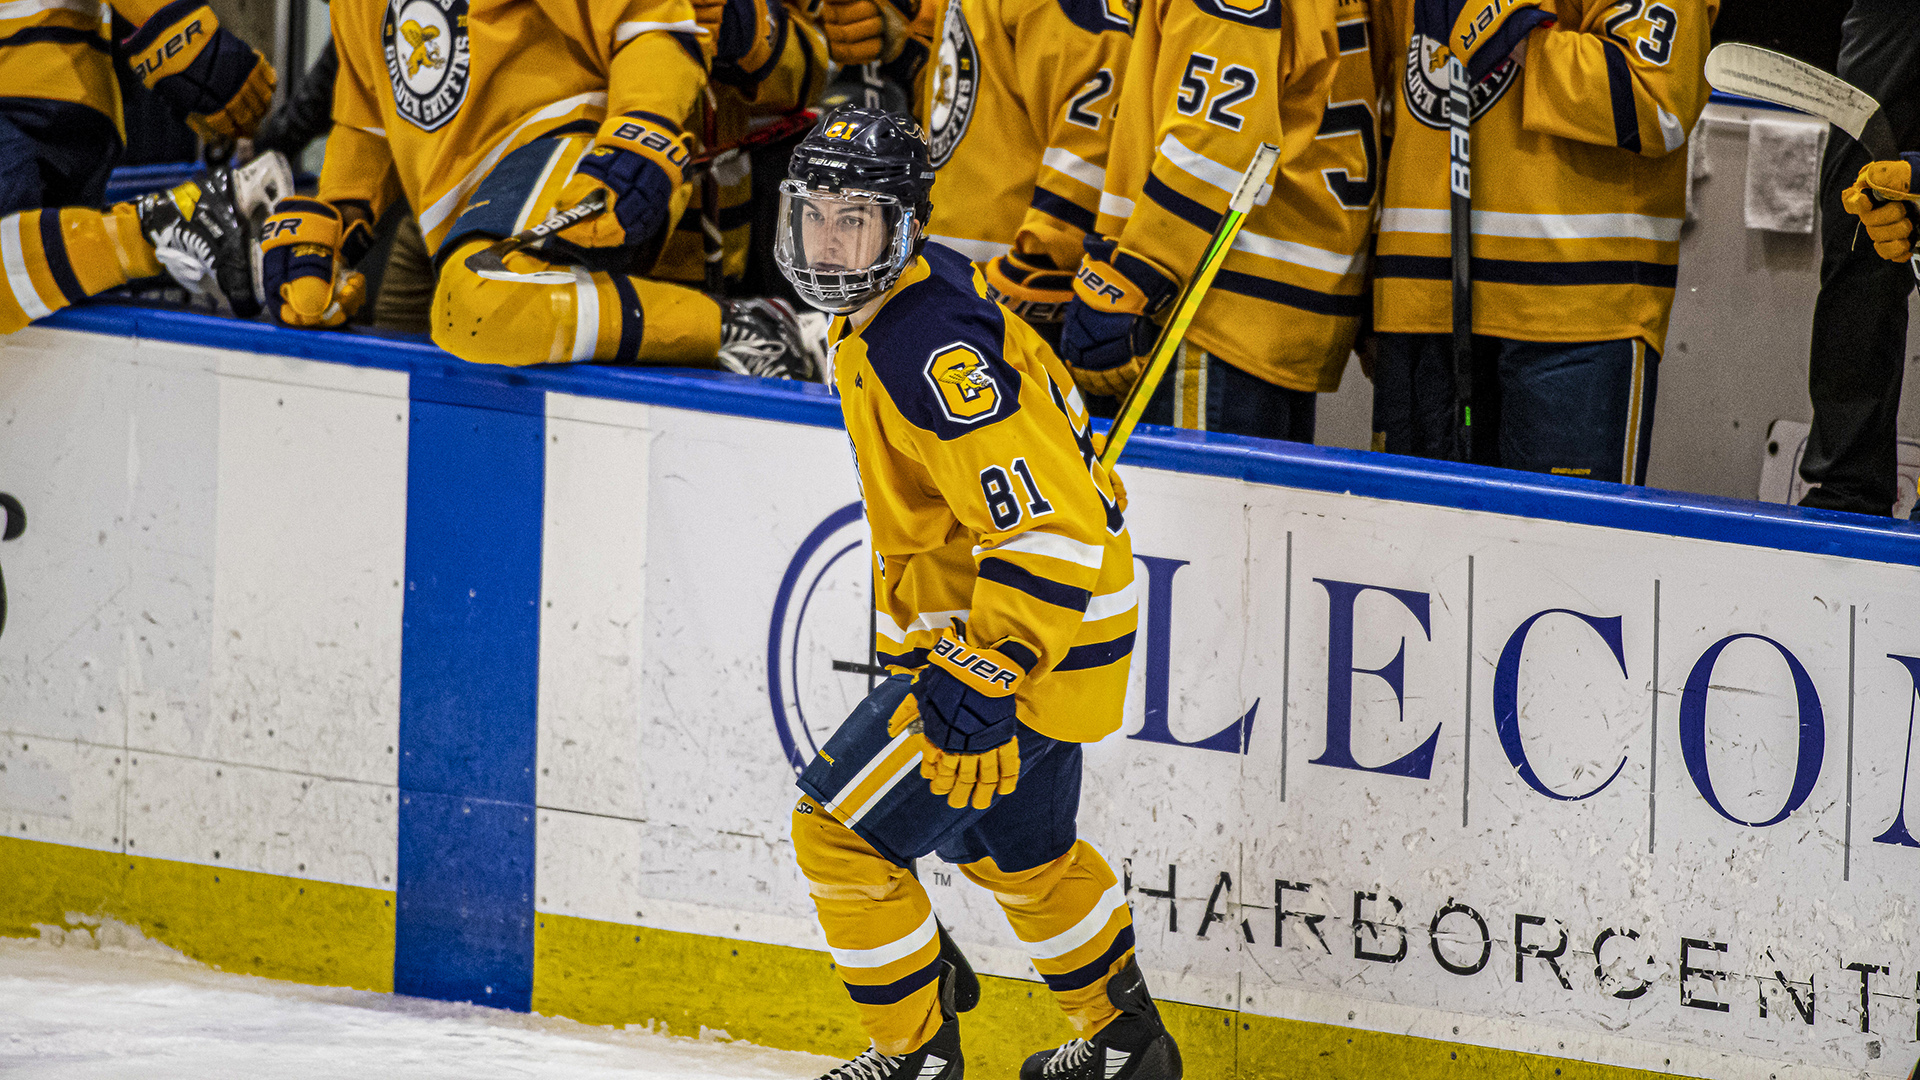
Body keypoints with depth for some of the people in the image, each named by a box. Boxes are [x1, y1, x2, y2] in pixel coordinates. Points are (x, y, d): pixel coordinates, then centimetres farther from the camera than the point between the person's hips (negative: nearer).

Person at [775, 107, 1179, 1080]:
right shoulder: (873, 314, 4)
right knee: (1013, 848, 28)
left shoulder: (935, 350, -28)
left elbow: (1049, 529, -32)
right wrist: (914, 624, 26)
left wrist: (984, 678, -33)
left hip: (1030, 634, -10)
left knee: (839, 833, -5)